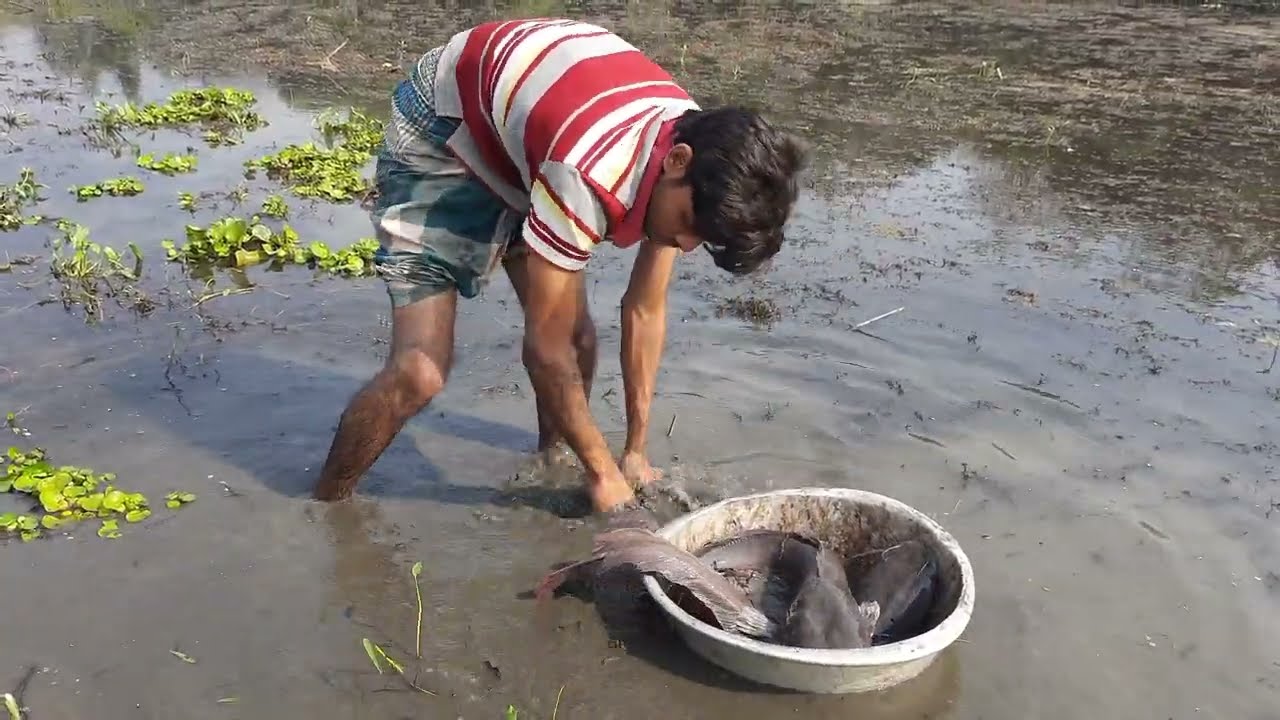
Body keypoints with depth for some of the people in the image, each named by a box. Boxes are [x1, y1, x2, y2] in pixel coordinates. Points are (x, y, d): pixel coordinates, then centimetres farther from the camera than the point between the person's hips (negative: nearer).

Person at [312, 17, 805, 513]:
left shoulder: (698, 151, -15)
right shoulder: (589, 178, -40)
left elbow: (645, 312, -4)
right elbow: (545, 350, -28)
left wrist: (635, 450, 1)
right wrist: (602, 469, -16)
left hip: (525, 149, 7)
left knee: (577, 336, 1)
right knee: (420, 371, -16)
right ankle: (324, 508, 9)